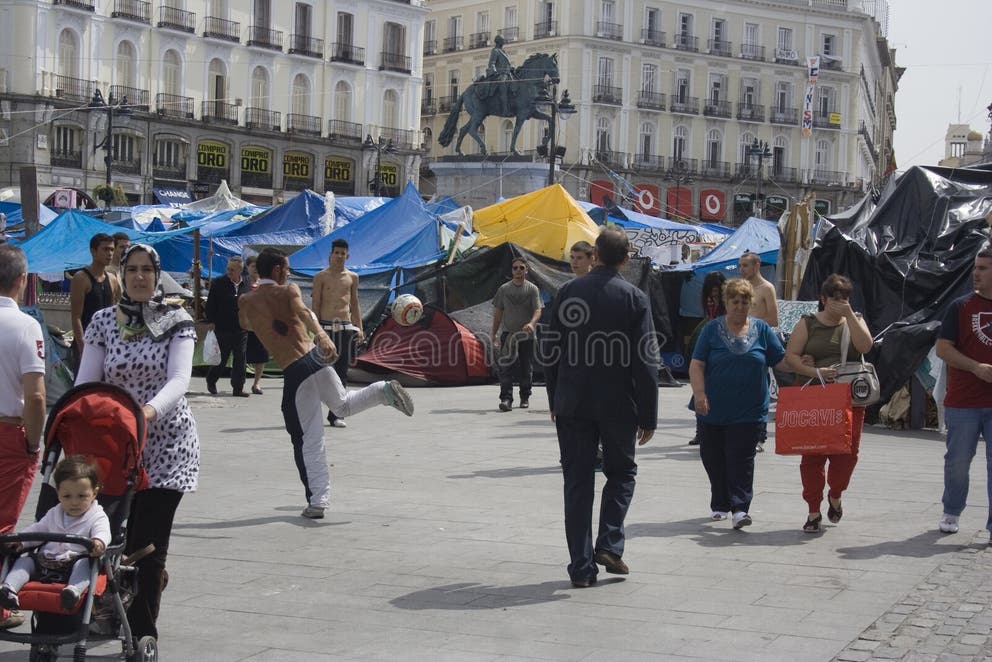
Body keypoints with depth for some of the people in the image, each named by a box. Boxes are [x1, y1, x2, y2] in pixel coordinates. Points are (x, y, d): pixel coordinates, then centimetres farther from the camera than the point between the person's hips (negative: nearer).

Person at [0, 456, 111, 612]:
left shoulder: (97, 517, 3)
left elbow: (103, 532, -14)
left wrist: (99, 542, -41)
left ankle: (74, 590, -63)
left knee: (84, 563, -36)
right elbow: (37, 530, 22)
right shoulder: (53, 514, 22)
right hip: (46, 562, 6)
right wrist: (20, 540, 0)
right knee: (24, 561, -10)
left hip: (77, 560, -5)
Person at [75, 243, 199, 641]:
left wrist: (149, 411, -34)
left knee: (149, 542, -5)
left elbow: (179, 380, -15)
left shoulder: (176, 320, -2)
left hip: (166, 441, -2)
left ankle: (142, 634, 3)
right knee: (117, 537, 2)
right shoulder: (103, 322, 6)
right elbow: (86, 382, 1)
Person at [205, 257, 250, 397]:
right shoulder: (218, 283, -4)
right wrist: (211, 321, -7)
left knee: (240, 359, 4)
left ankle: (238, 388, 11)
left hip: (241, 329, 3)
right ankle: (211, 381, 28)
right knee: (221, 359, 6)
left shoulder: (247, 285, 5)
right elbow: (210, 305, -2)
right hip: (222, 328, -3)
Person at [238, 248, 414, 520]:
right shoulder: (288, 290, 4)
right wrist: (321, 334, -35)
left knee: (308, 441, 4)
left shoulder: (246, 302, 8)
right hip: (314, 358, 1)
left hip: (294, 372, -1)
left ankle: (317, 501, 1)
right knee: (343, 404, 27)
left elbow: (246, 325, 30)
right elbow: (302, 311, -18)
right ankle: (384, 391, 0)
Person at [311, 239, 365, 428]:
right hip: (326, 326, -3)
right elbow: (316, 304, 0)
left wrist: (359, 328, 9)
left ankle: (335, 414, 7)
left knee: (342, 371, 2)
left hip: (346, 327, 3)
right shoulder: (321, 276, 3)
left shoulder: (352, 277, 12)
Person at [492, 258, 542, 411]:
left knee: (526, 368, 6)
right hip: (508, 333, 1)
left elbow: (538, 310, -6)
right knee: (505, 366, -13)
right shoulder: (504, 289, 10)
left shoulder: (532, 289, 3)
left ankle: (525, 397, 21)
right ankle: (506, 398, -16)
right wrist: (494, 334, 8)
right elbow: (498, 313, 13)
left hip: (526, 335, -1)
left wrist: (531, 323, -27)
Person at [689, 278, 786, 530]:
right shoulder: (713, 329, 2)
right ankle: (719, 505, 24)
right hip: (713, 409, 1)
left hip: (748, 411, -1)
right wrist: (700, 394, -15)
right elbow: (696, 365, -3)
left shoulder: (762, 330, 6)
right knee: (713, 459, 8)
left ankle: (740, 508, -7)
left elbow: (782, 360, 8)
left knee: (741, 459, -7)